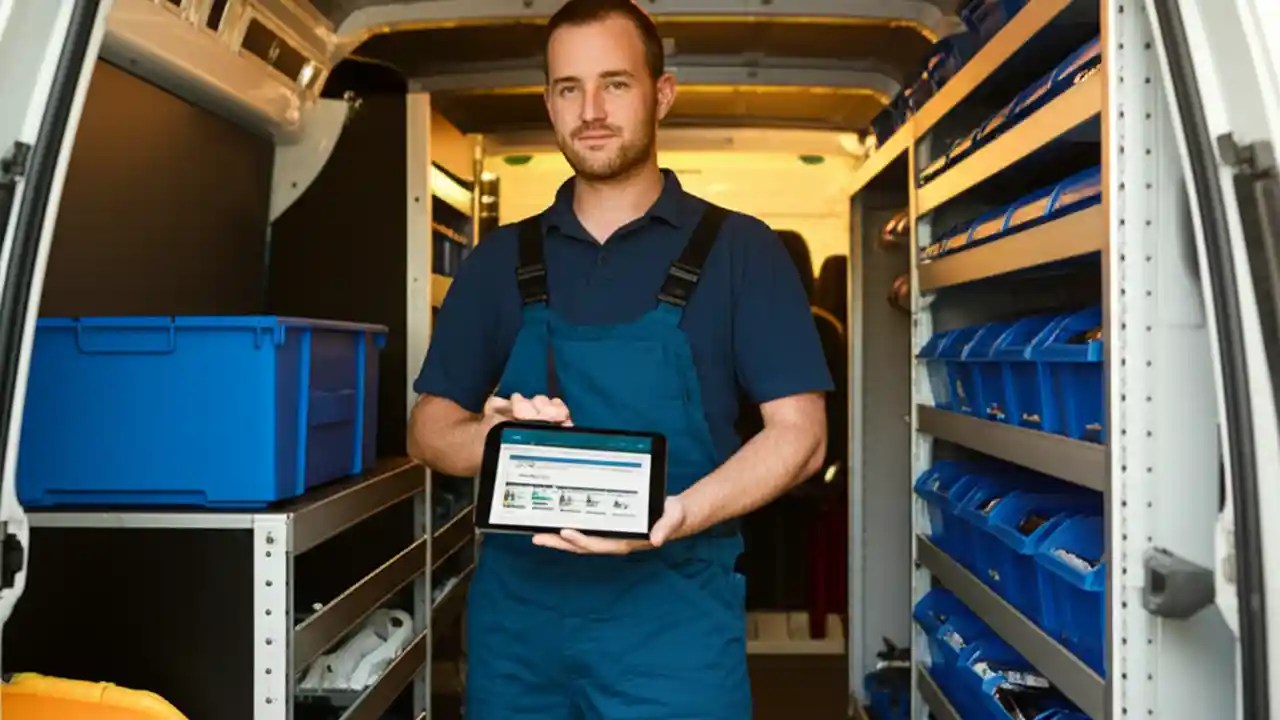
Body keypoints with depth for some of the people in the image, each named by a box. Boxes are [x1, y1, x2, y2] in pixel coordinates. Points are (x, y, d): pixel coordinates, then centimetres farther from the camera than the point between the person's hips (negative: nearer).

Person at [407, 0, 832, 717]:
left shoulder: (739, 249, -1)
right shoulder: (501, 260, 8)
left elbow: (798, 432, -5)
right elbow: (428, 428, 9)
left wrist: (682, 513, -23)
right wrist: (490, 438, -14)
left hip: (671, 612, -3)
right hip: (515, 613, 4)